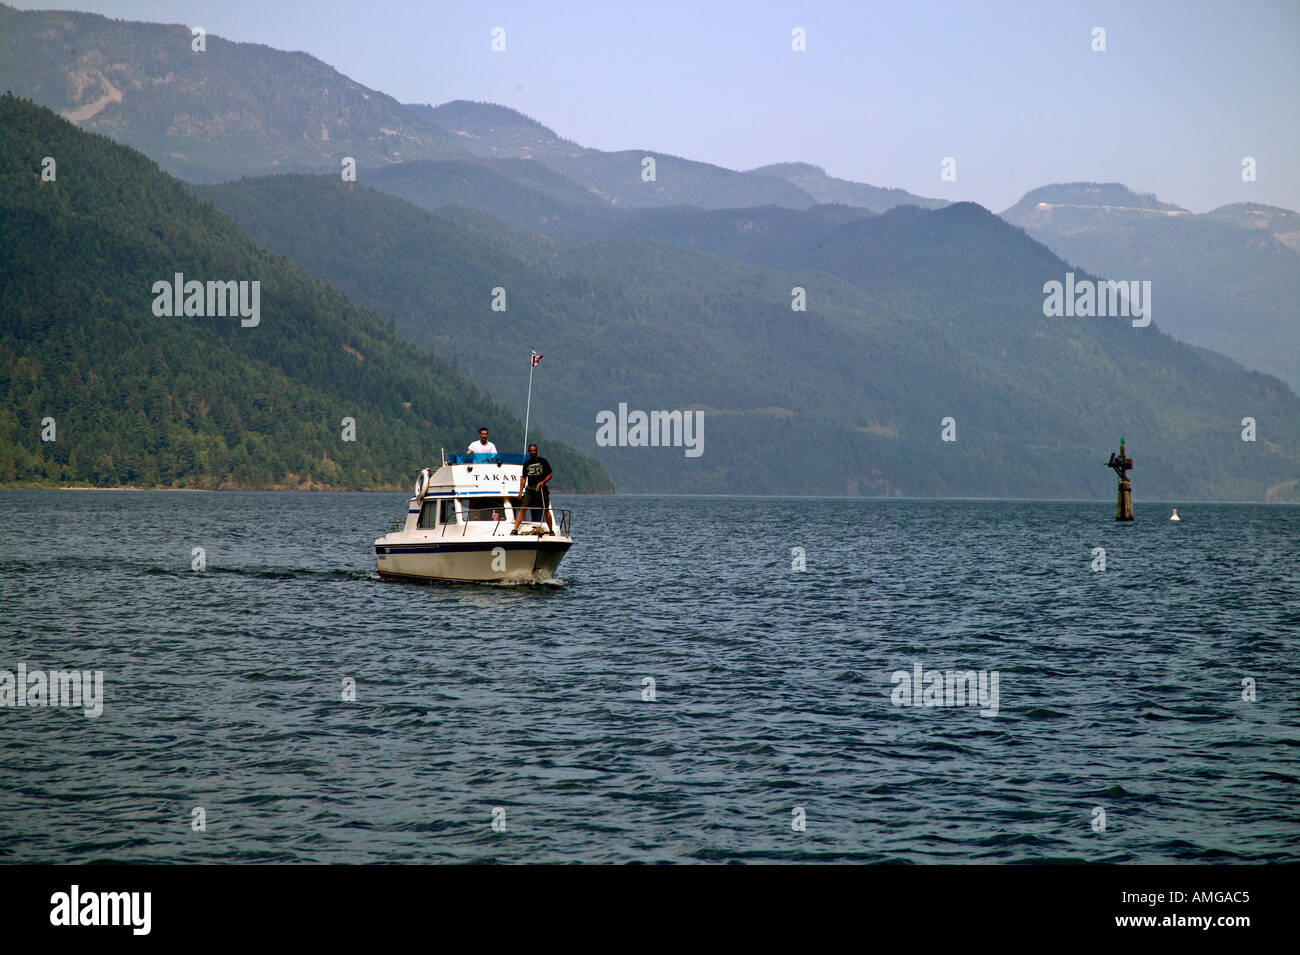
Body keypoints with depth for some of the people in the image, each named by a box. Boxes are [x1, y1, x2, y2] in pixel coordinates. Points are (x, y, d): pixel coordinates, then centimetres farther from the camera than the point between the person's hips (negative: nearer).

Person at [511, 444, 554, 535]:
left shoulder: (543, 461, 7)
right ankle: (515, 529, -13)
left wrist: (543, 482, -13)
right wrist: (520, 491, 7)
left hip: (541, 489, -2)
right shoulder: (527, 463, 15)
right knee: (522, 508, -10)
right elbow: (523, 478, 15)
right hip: (529, 489, 2)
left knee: (545, 510, -2)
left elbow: (549, 475, 5)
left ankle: (551, 530, 9)